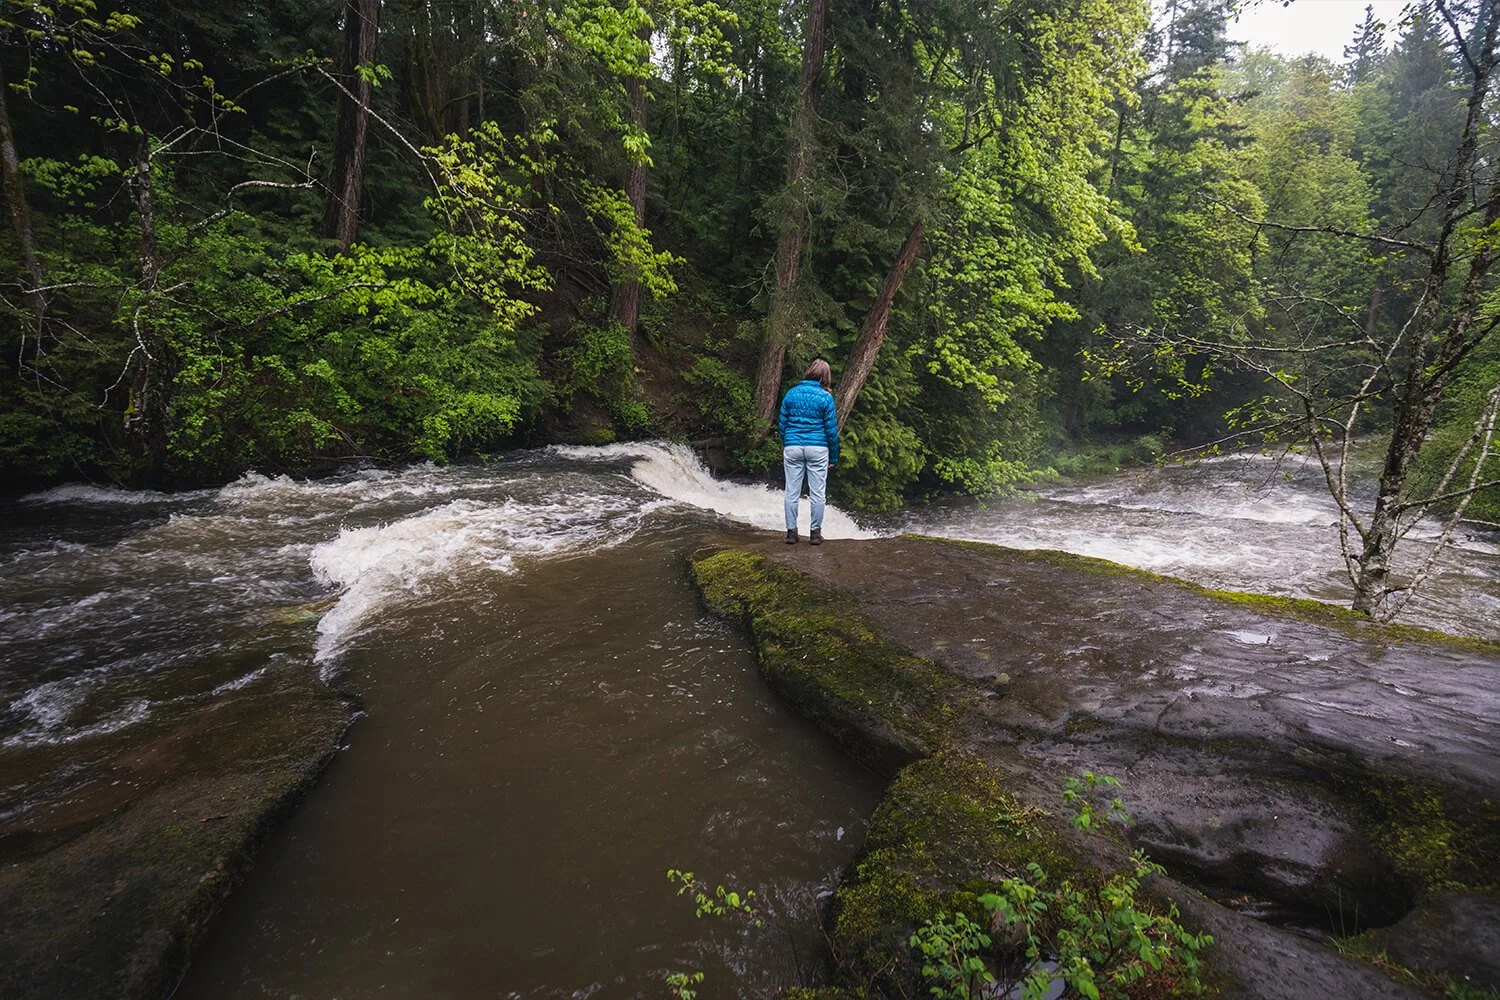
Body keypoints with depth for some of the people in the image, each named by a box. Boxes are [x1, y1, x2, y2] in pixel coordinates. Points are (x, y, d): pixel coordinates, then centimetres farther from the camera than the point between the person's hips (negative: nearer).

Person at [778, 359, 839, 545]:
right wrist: (833, 457, 6)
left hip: (793, 447, 2)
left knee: (792, 493, 6)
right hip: (818, 449, -2)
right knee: (817, 493, 5)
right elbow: (831, 429, -3)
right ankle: (816, 533, 8)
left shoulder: (791, 393, 4)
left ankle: (791, 532, 8)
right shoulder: (825, 397, -4)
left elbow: (783, 423, 8)